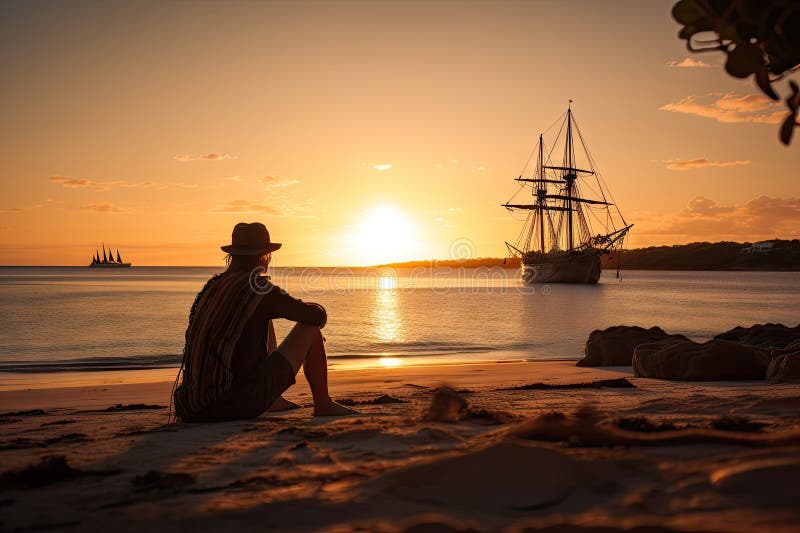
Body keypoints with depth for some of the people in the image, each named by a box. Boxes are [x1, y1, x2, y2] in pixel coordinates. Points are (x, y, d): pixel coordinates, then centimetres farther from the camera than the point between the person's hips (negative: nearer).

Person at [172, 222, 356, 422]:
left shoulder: (212, 287, 12)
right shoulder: (262, 290, -11)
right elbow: (317, 317, -9)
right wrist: (317, 309, 19)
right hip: (245, 402, -8)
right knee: (309, 329, 4)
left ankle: (275, 401, 32)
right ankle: (323, 405, 16)